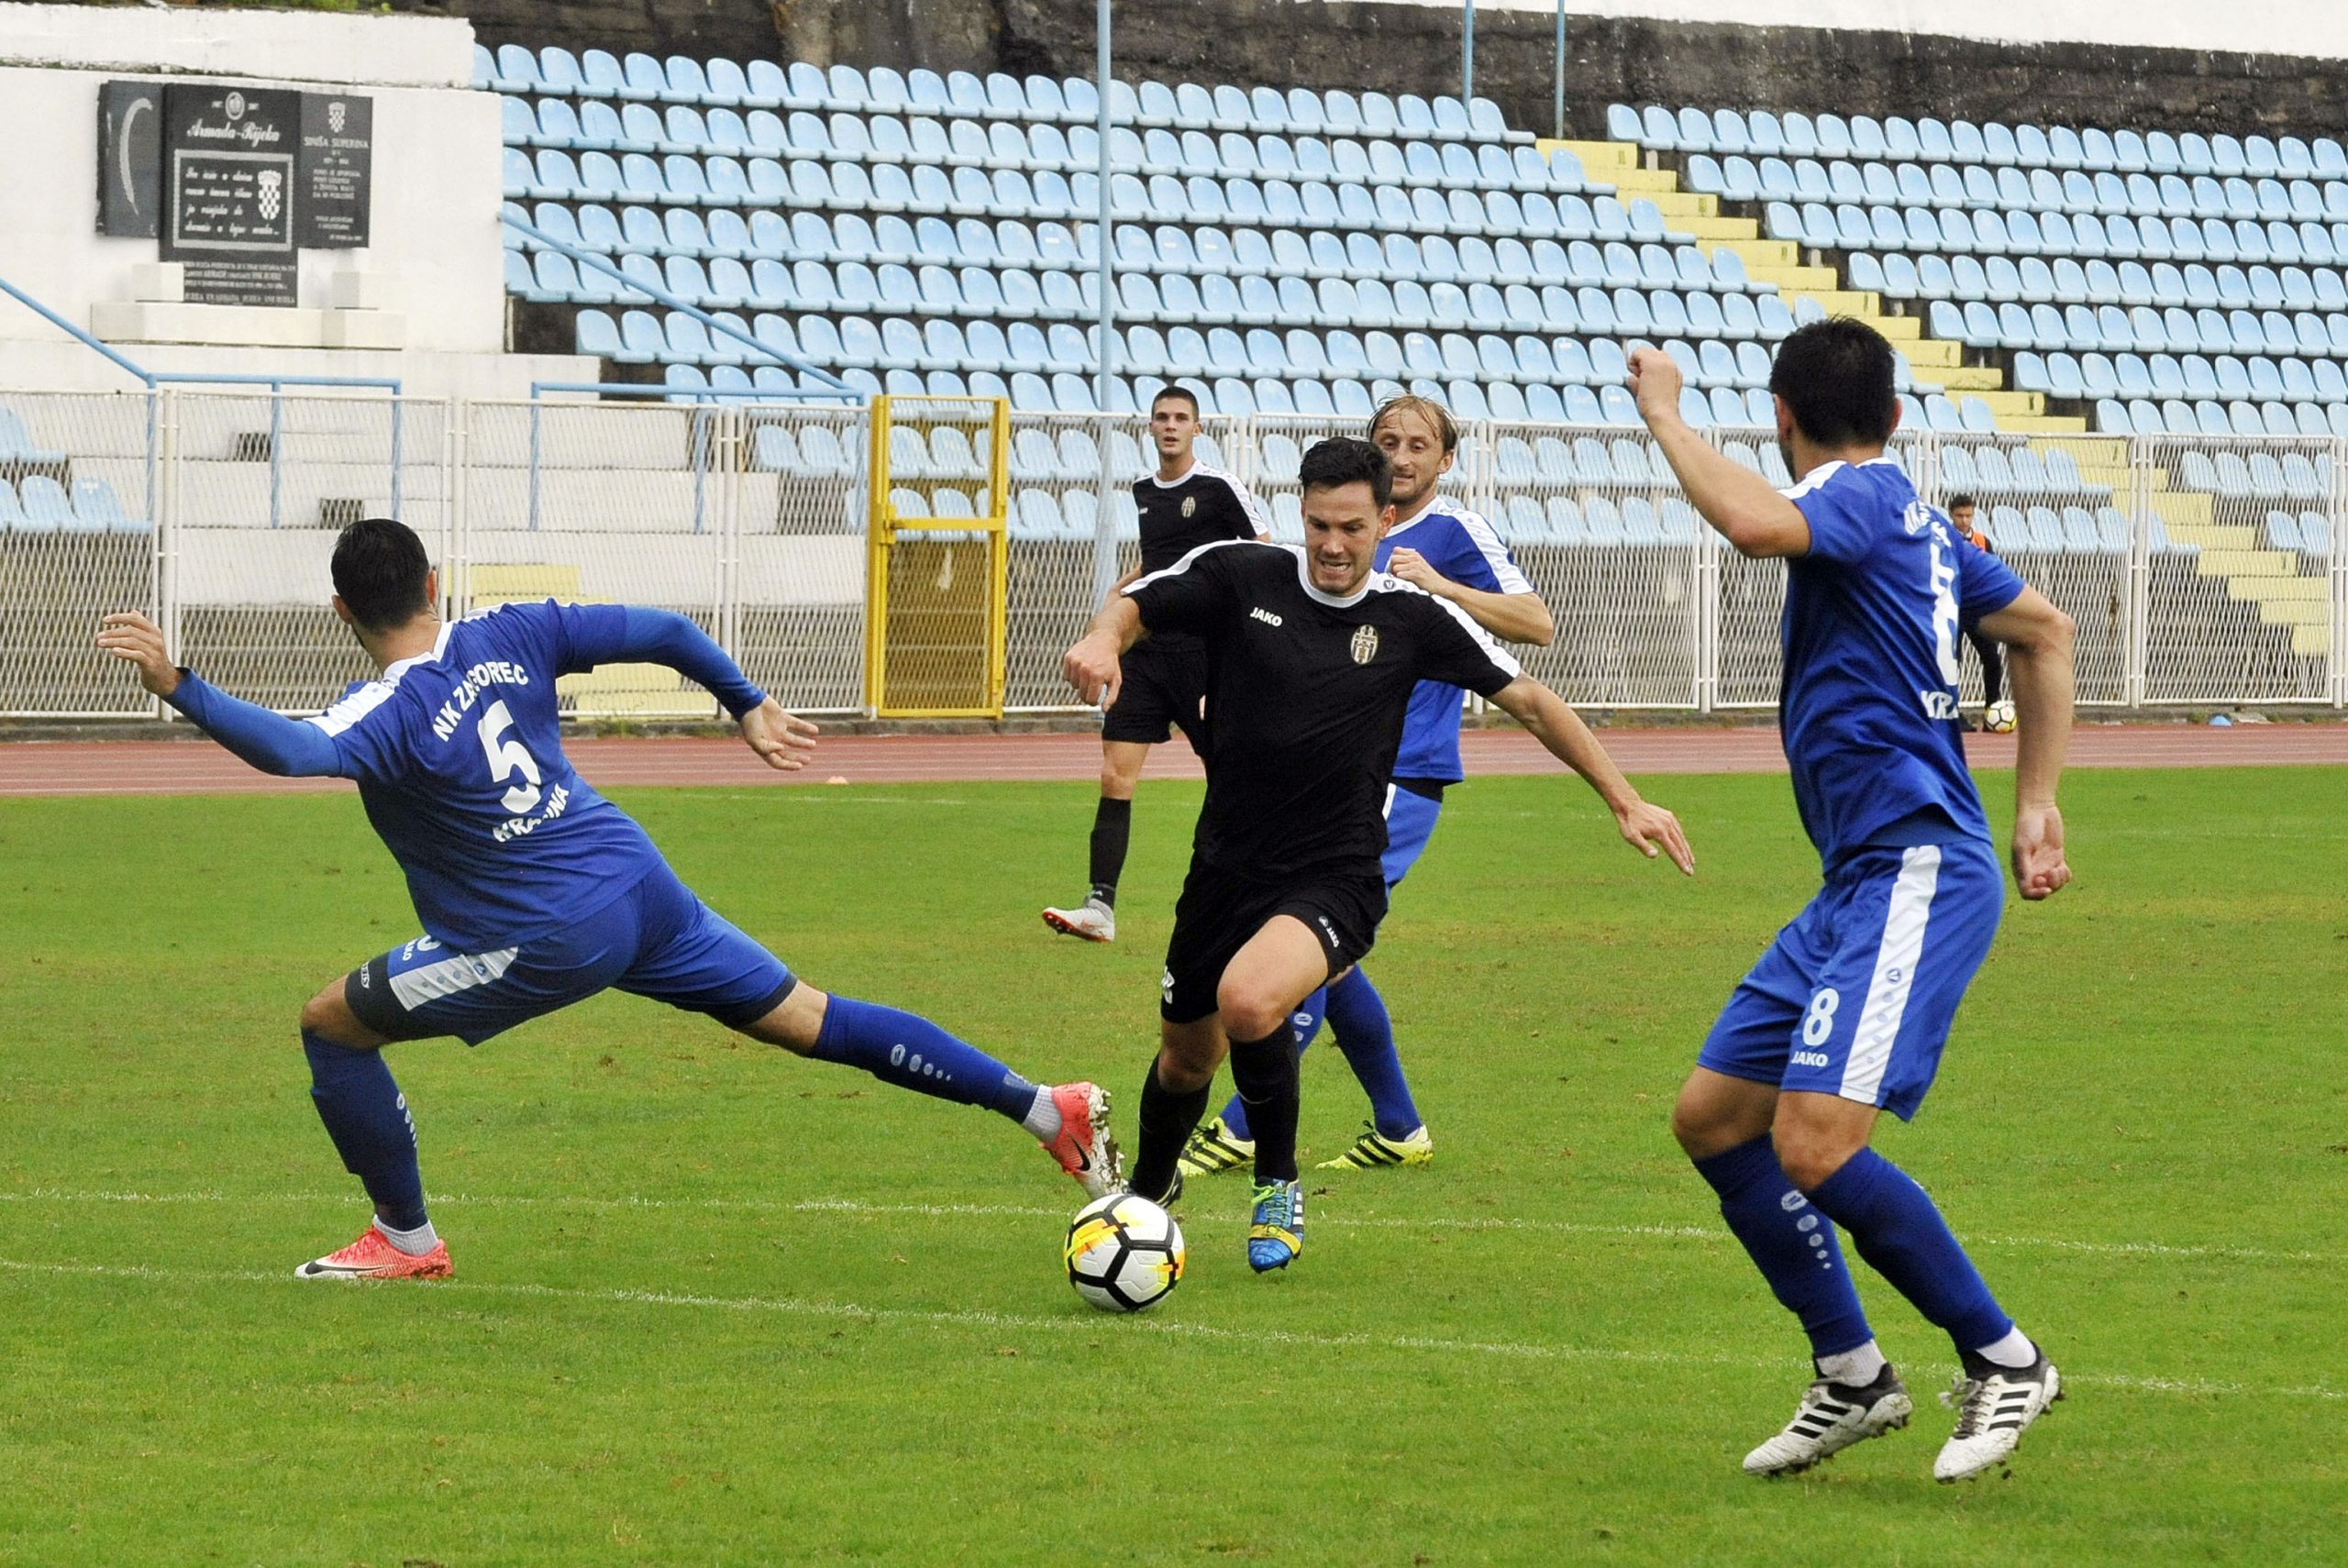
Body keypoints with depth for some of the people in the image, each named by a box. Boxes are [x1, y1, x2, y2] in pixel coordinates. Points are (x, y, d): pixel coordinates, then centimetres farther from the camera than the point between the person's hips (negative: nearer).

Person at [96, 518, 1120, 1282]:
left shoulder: (392, 712, -17)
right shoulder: (511, 638, 3)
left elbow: (296, 752, -39)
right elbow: (663, 632, 9)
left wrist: (178, 686, -42)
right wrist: (749, 707, 24)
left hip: (545, 940, -7)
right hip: (640, 884, 7)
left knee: (332, 1026, 6)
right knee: (808, 1021, 14)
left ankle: (407, 1242, 15)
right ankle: (1045, 1108, 13)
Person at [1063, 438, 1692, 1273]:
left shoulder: (1414, 618, -4)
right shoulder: (1240, 575, -5)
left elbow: (1530, 701, 4)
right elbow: (1132, 606, 1)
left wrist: (1625, 802, 2)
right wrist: (1102, 639, -25)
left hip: (1334, 883, -3)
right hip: (1226, 869, 3)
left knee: (1249, 1002, -32)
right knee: (1186, 1056, 17)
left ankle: (1278, 1185, -5)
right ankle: (1149, 1189, 51)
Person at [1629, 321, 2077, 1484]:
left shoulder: (1867, 497, -10)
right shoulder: (1917, 527, 18)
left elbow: (1756, 523, -33)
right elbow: (2045, 633, 30)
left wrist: (1663, 414, -17)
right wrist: (2036, 806, 28)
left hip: (1916, 874, -10)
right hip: (1862, 881, 10)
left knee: (1815, 1144, -20)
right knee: (1712, 1115, 11)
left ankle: (2001, 1357, -4)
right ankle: (1851, 1376, 17)